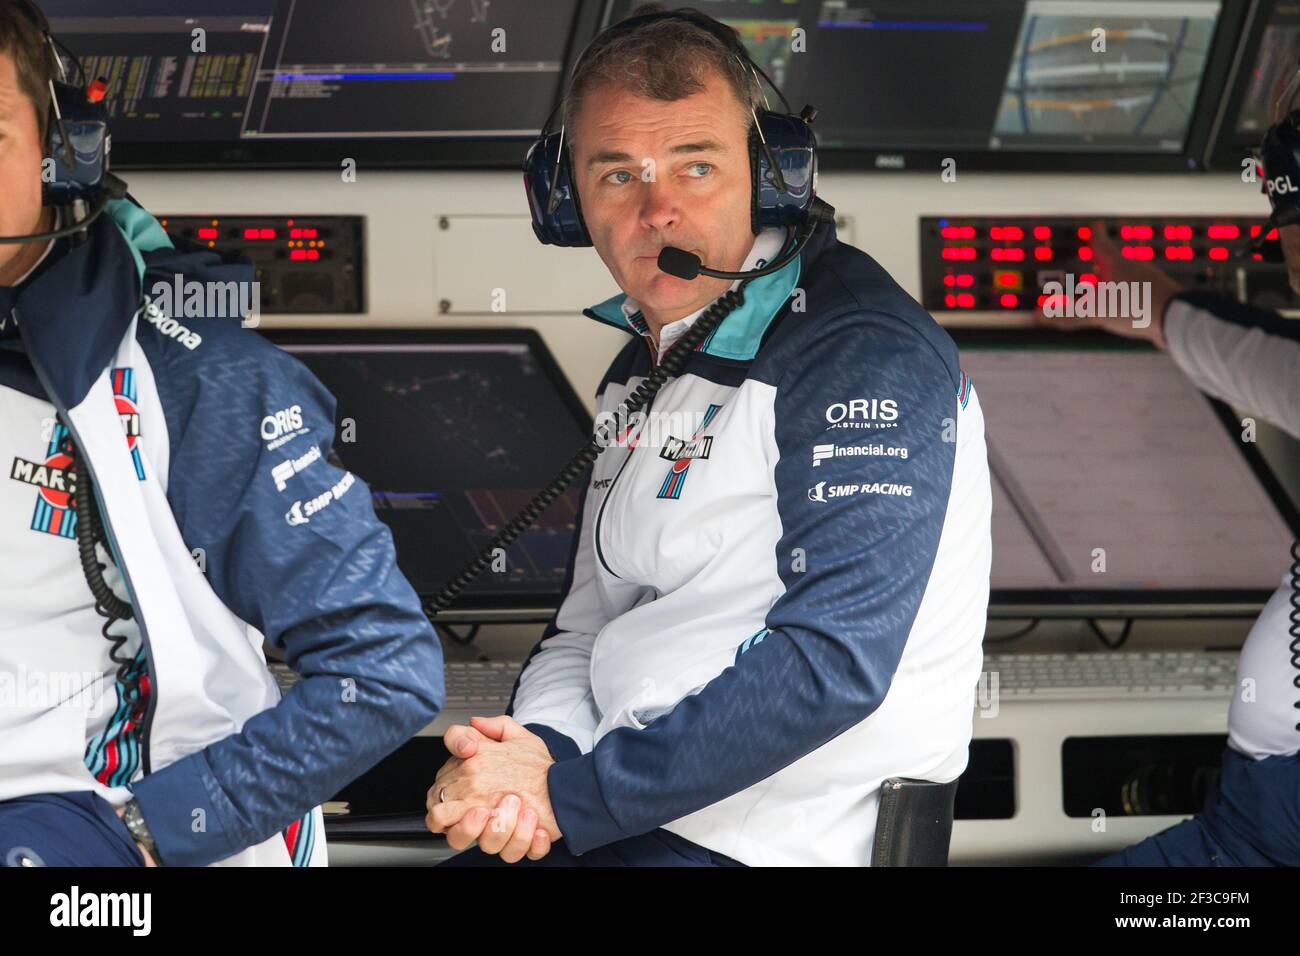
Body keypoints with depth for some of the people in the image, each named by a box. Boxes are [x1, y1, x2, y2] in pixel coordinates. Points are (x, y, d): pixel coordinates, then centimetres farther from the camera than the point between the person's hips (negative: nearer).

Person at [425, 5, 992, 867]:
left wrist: (570, 793, -20)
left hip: (763, 842, -8)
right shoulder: (641, 372, 16)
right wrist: (540, 749, -8)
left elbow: (834, 660, -22)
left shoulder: (864, 350, -14)